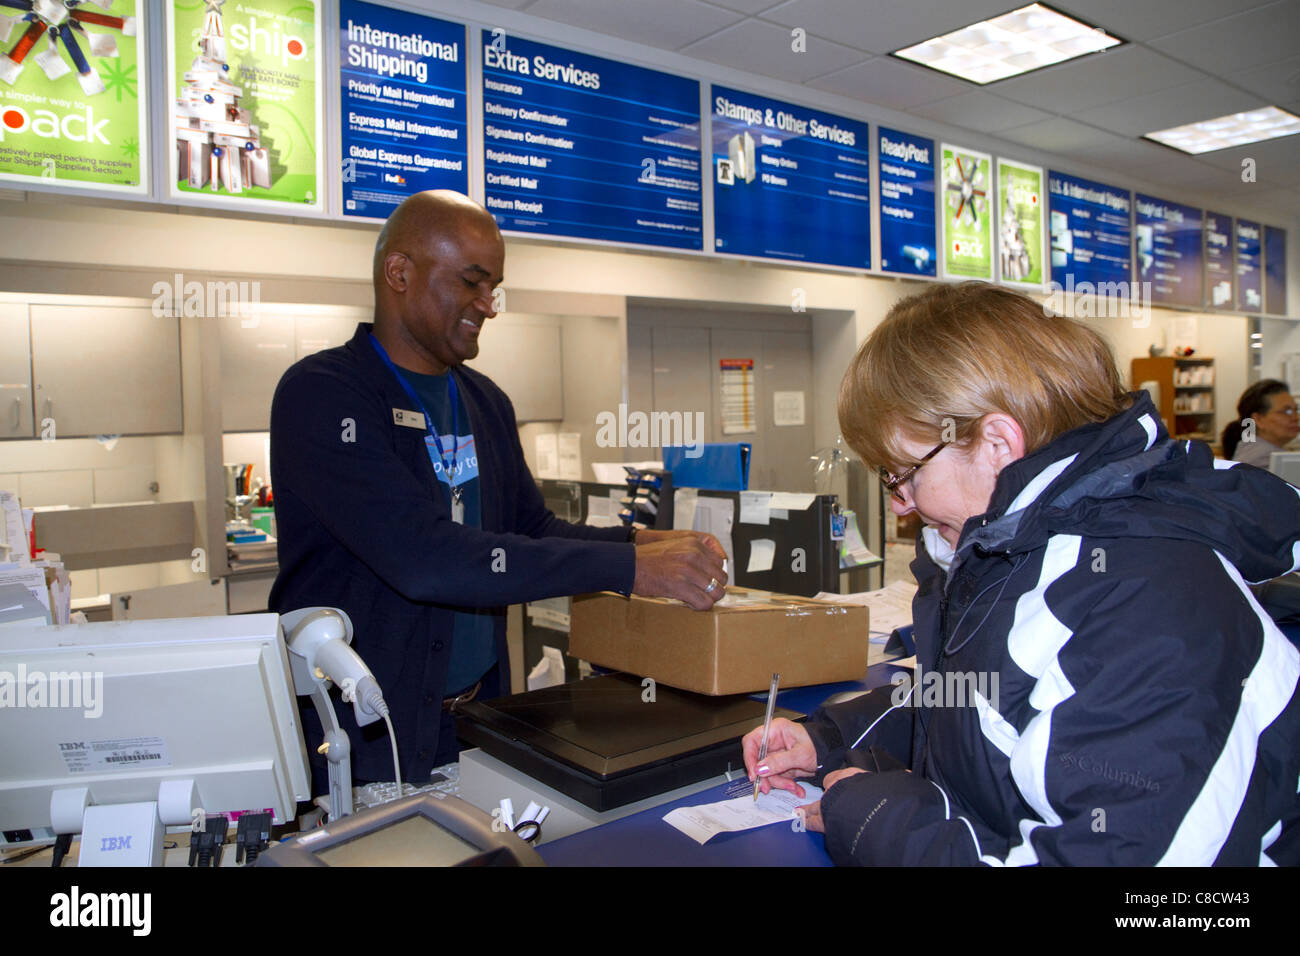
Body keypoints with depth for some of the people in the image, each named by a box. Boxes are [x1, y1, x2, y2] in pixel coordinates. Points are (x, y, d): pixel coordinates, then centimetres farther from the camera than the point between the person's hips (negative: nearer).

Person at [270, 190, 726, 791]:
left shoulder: (485, 403, 9)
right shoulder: (320, 395, -15)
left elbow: (532, 529, 13)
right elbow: (423, 557, -26)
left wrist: (646, 544, -6)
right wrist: (626, 568, -27)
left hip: (479, 713, 6)